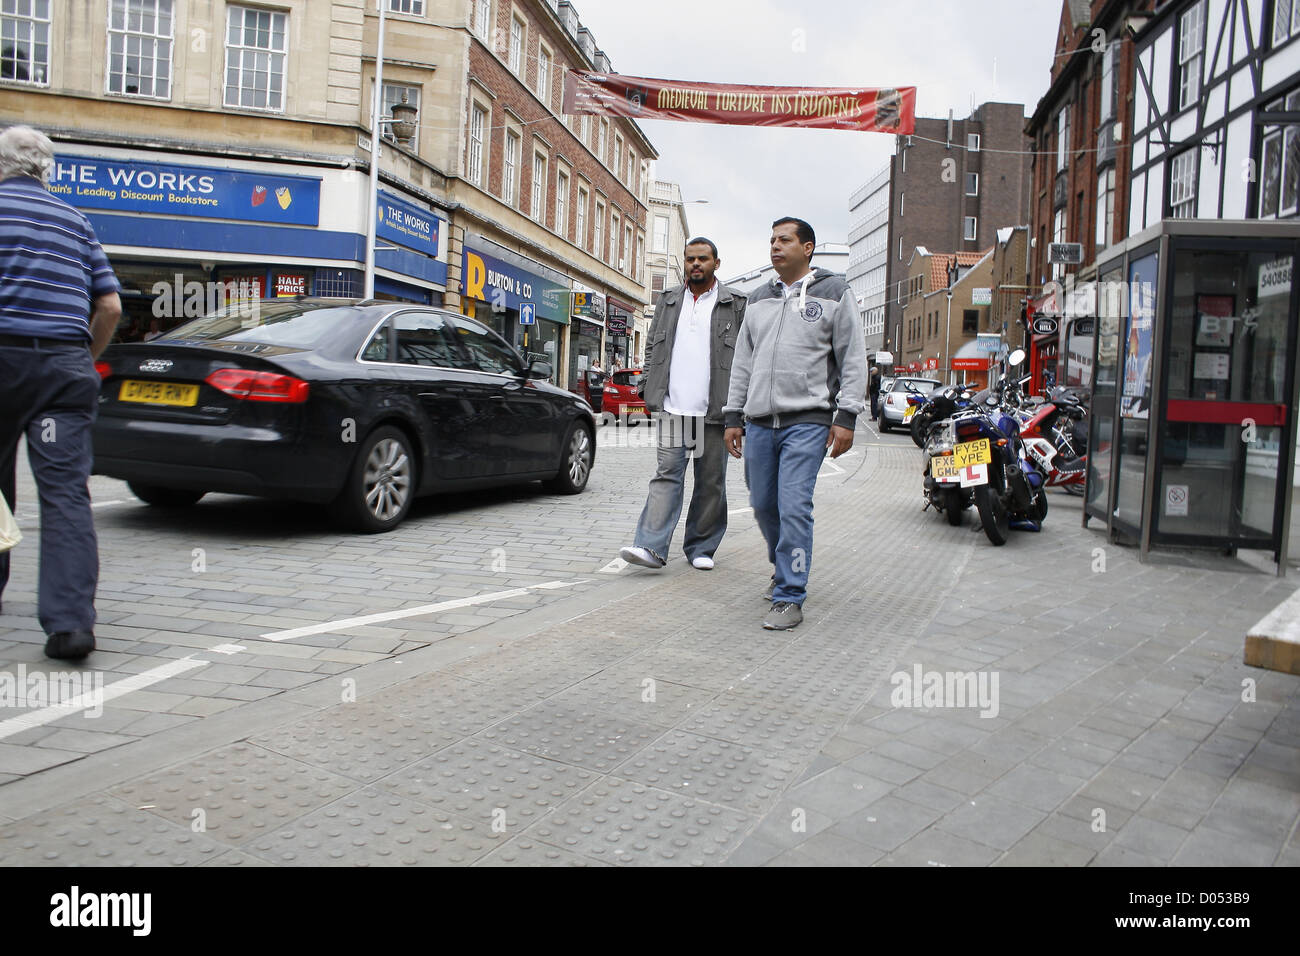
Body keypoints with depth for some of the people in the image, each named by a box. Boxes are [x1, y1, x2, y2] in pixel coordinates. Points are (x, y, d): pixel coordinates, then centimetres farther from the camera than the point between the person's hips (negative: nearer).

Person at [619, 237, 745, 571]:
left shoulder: (735, 305, 5)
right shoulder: (669, 302, 16)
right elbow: (652, 348, 19)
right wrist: (649, 391, 9)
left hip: (714, 410, -2)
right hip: (672, 408, 2)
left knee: (710, 482, 5)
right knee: (667, 474, -6)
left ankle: (701, 549, 16)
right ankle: (651, 547, -12)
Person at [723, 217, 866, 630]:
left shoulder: (834, 293, 5)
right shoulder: (759, 299, 18)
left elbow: (853, 359, 1)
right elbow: (743, 362, 20)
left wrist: (846, 417, -7)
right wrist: (733, 417, 14)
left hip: (806, 421, -5)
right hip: (759, 422, 5)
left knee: (794, 507, -12)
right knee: (763, 506, 9)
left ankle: (790, 599, -6)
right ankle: (783, 569, 32)